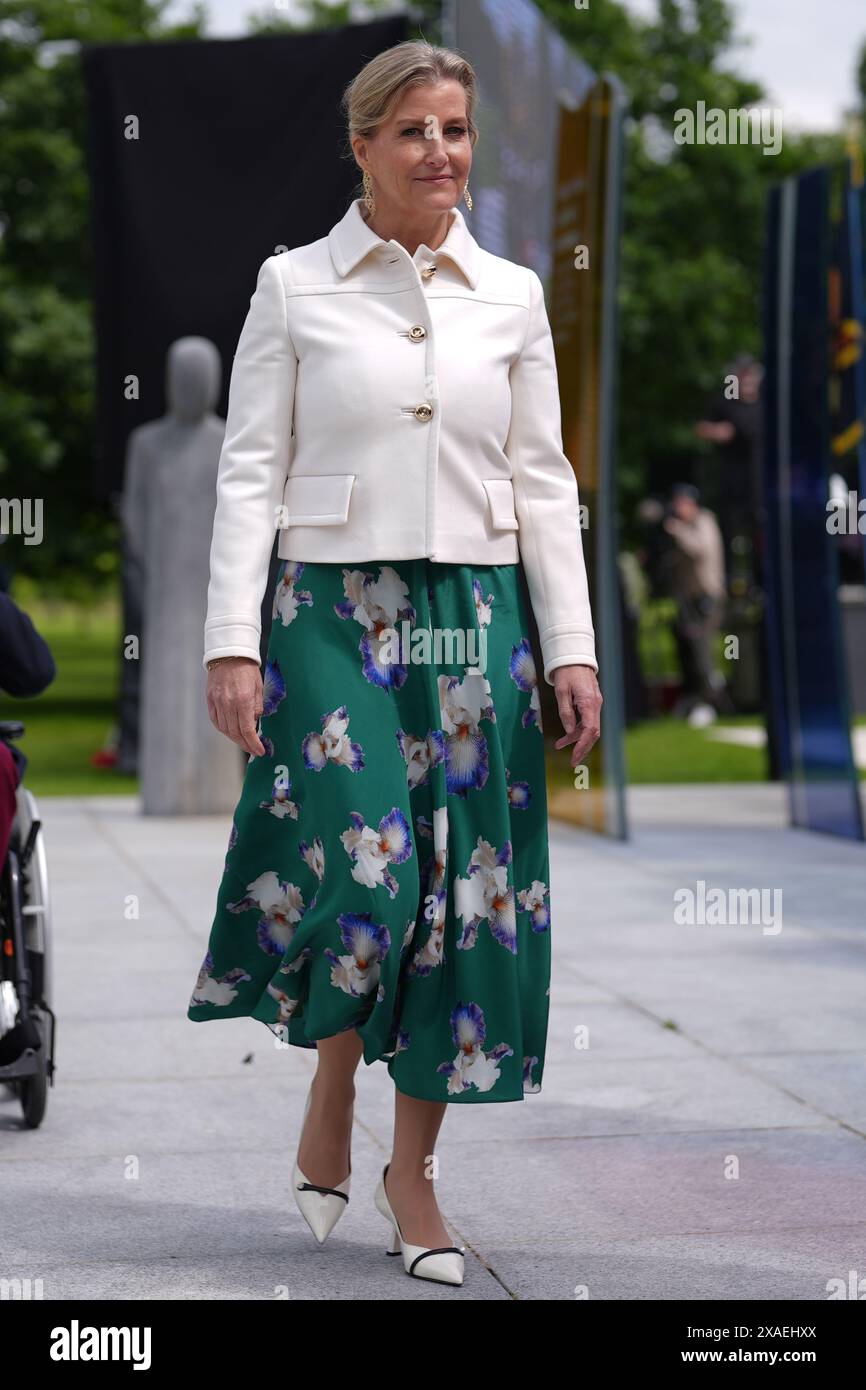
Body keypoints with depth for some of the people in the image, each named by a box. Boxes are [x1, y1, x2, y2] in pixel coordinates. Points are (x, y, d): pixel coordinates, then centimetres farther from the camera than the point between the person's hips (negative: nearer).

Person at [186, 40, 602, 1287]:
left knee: (463, 889, 1)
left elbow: (544, 483, 10)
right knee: (364, 869, -15)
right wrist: (231, 641, -7)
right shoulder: (294, 287, 3)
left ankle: (413, 1170, 14)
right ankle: (328, 1112, 14)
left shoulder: (513, 296, 10)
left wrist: (572, 650, 4)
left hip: (474, 619, 3)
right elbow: (249, 471, 1)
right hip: (334, 614, -3)